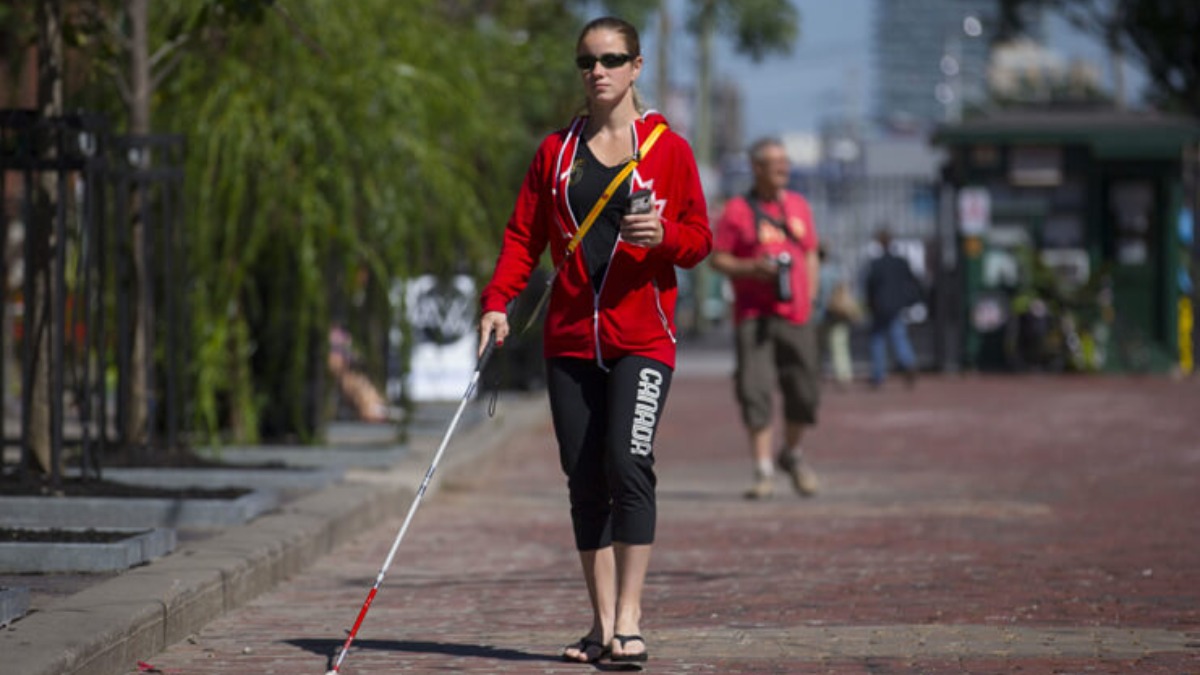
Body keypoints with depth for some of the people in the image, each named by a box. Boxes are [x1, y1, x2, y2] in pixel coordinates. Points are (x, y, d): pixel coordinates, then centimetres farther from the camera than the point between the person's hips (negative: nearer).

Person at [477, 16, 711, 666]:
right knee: (584, 478, 2)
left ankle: (629, 617, -16)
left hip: (642, 336, -4)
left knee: (627, 461, -19)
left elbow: (701, 238, 5)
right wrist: (497, 301, -4)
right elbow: (524, 235, 10)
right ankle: (603, 623, 9)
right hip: (571, 337, 4)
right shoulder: (556, 150, 12)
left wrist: (664, 235, -17)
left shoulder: (668, 148, 4)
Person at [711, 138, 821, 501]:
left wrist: (809, 299, 8)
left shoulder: (798, 205, 14)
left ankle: (792, 454, 30)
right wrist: (751, 268, -17)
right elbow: (717, 258, 0)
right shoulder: (737, 210, -1)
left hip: (795, 316, 4)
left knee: (805, 392, 4)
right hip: (754, 316, -4)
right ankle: (764, 471, -9)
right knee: (756, 392, -12)